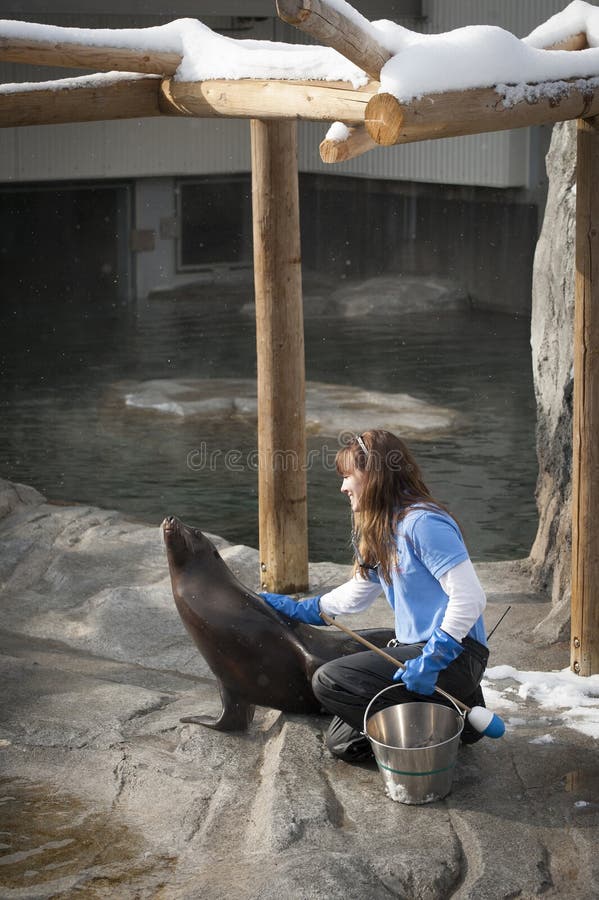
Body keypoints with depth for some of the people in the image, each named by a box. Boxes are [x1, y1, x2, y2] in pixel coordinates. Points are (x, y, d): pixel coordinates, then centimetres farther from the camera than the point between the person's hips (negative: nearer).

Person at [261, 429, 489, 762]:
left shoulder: (422, 522, -16)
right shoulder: (383, 530, 14)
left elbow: (470, 597, -23)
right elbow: (356, 595, 28)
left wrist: (432, 659, -25)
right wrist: (299, 609, 32)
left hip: (454, 658, -10)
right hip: (413, 648, 10)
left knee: (329, 681, -18)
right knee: (343, 743, 5)